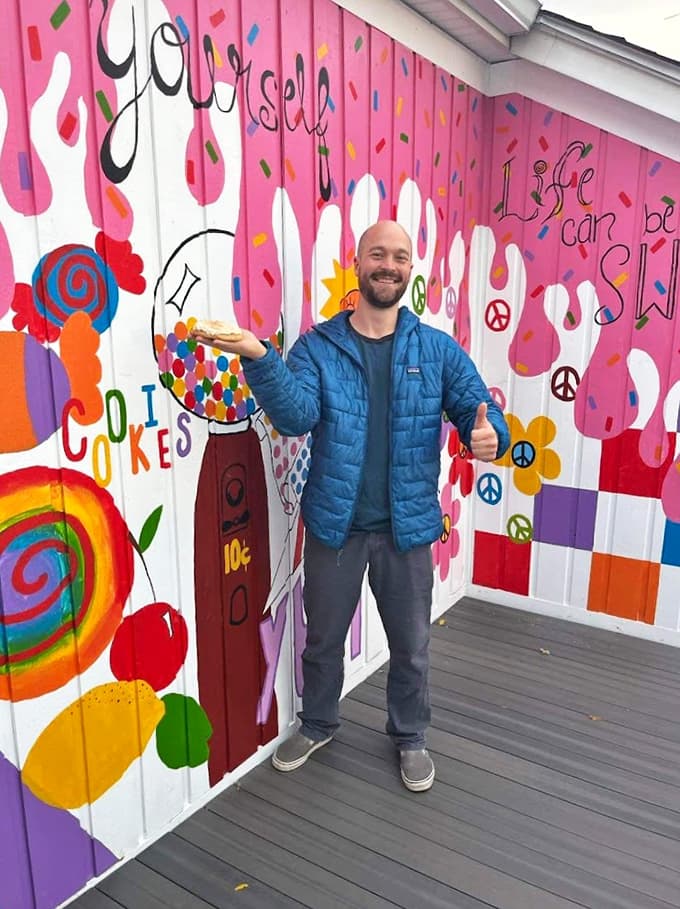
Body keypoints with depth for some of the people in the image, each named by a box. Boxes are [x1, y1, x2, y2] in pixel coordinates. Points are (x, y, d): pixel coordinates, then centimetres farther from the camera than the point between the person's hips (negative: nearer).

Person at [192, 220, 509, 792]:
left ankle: (410, 738, 43)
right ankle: (318, 724, 46)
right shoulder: (316, 346, -4)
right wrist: (258, 358, -36)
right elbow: (295, 417, -19)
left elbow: (479, 410, -3)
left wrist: (490, 435, -28)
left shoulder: (438, 349, -1)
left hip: (407, 526, 1)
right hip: (334, 524, 0)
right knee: (324, 637, 19)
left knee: (411, 645, 17)